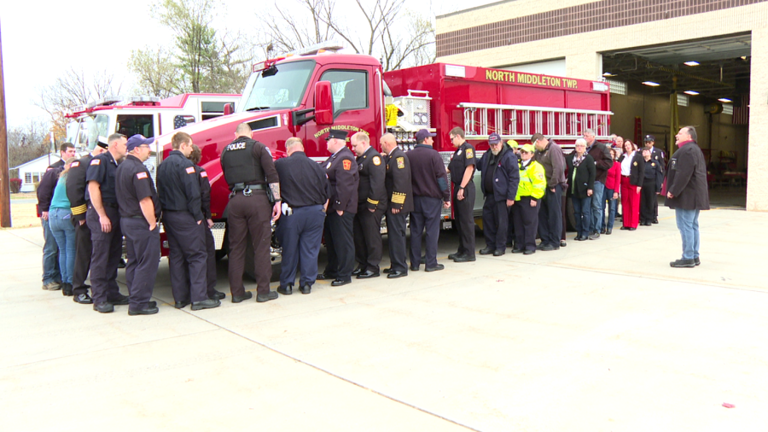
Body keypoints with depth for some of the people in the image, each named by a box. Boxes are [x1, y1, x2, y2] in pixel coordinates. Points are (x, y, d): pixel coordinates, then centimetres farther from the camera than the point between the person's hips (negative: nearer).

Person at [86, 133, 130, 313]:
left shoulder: (117, 165, 18)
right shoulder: (100, 161, -9)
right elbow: (93, 187, -16)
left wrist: (119, 215, 10)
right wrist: (102, 216, -18)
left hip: (115, 213, 9)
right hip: (101, 212, -9)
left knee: (114, 255, 11)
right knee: (100, 256, -6)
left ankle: (112, 293, 19)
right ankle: (99, 299, -3)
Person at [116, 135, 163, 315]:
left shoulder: (121, 167, 14)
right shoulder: (138, 169, -17)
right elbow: (145, 200, -22)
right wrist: (153, 223, -16)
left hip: (126, 220, 10)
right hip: (141, 222, -10)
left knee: (133, 262, 15)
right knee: (147, 263, -4)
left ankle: (135, 300, 22)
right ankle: (139, 303, -2)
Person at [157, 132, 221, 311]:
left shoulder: (162, 165, 12)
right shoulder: (185, 164, -14)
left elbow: (160, 191, 13)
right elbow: (193, 194, -19)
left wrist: (164, 211, 14)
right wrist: (198, 216, -12)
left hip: (168, 216, 9)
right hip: (185, 216, -9)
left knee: (176, 256, 12)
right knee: (197, 256, -3)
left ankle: (180, 298, 16)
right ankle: (199, 298, -4)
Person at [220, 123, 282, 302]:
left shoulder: (226, 151, 15)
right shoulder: (258, 147, 2)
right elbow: (272, 175, -6)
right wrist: (277, 201, -6)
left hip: (235, 199, 4)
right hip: (257, 198, -4)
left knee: (236, 247, 9)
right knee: (261, 246, 2)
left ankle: (237, 292, 13)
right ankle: (263, 291, 5)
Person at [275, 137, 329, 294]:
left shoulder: (280, 164, -7)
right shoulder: (316, 166, 3)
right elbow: (327, 193, 9)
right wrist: (322, 210, 19)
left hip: (292, 212, -2)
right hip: (316, 212, 2)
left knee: (289, 250, 10)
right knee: (310, 249, 9)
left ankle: (286, 284, 18)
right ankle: (307, 284, 14)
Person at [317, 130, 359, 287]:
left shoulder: (345, 158, -17)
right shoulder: (335, 157, 15)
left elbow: (344, 185, -24)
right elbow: (327, 179, 22)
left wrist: (340, 207, -24)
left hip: (341, 209, -10)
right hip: (331, 208, 10)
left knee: (343, 242, -2)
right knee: (331, 241, 19)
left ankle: (345, 275, 5)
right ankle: (331, 271, 31)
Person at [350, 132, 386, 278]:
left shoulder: (374, 157, -14)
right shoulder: (361, 158, 17)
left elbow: (377, 183, -22)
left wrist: (372, 204, -22)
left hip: (371, 206, -10)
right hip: (360, 205, 10)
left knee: (372, 236, -2)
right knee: (359, 236, 13)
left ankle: (373, 268, 5)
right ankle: (362, 265, 23)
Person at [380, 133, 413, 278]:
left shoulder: (399, 157, -16)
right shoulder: (391, 157, 15)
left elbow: (401, 182, -23)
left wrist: (396, 204, -23)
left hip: (397, 206, -10)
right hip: (392, 204, 10)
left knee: (397, 235, -6)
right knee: (394, 235, 15)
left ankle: (401, 268, -1)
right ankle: (395, 264, 23)